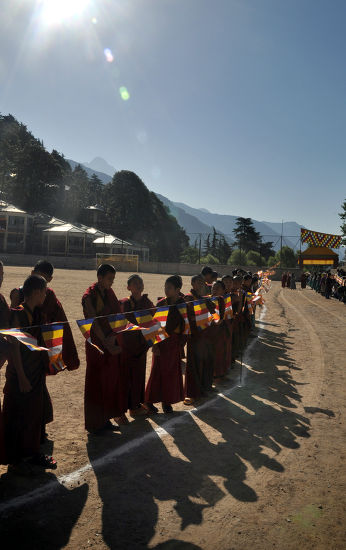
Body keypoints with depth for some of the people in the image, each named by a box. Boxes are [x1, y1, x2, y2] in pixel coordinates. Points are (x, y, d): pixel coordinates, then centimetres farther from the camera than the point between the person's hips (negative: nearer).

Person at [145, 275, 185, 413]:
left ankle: (167, 401, 22)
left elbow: (185, 324, 2)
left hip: (175, 343, 2)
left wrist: (181, 343, -3)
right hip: (161, 342, -2)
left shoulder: (183, 304, -2)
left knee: (172, 372, 8)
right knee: (158, 370, 3)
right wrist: (154, 345, -12)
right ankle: (150, 400, 16)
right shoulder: (161, 304, -5)